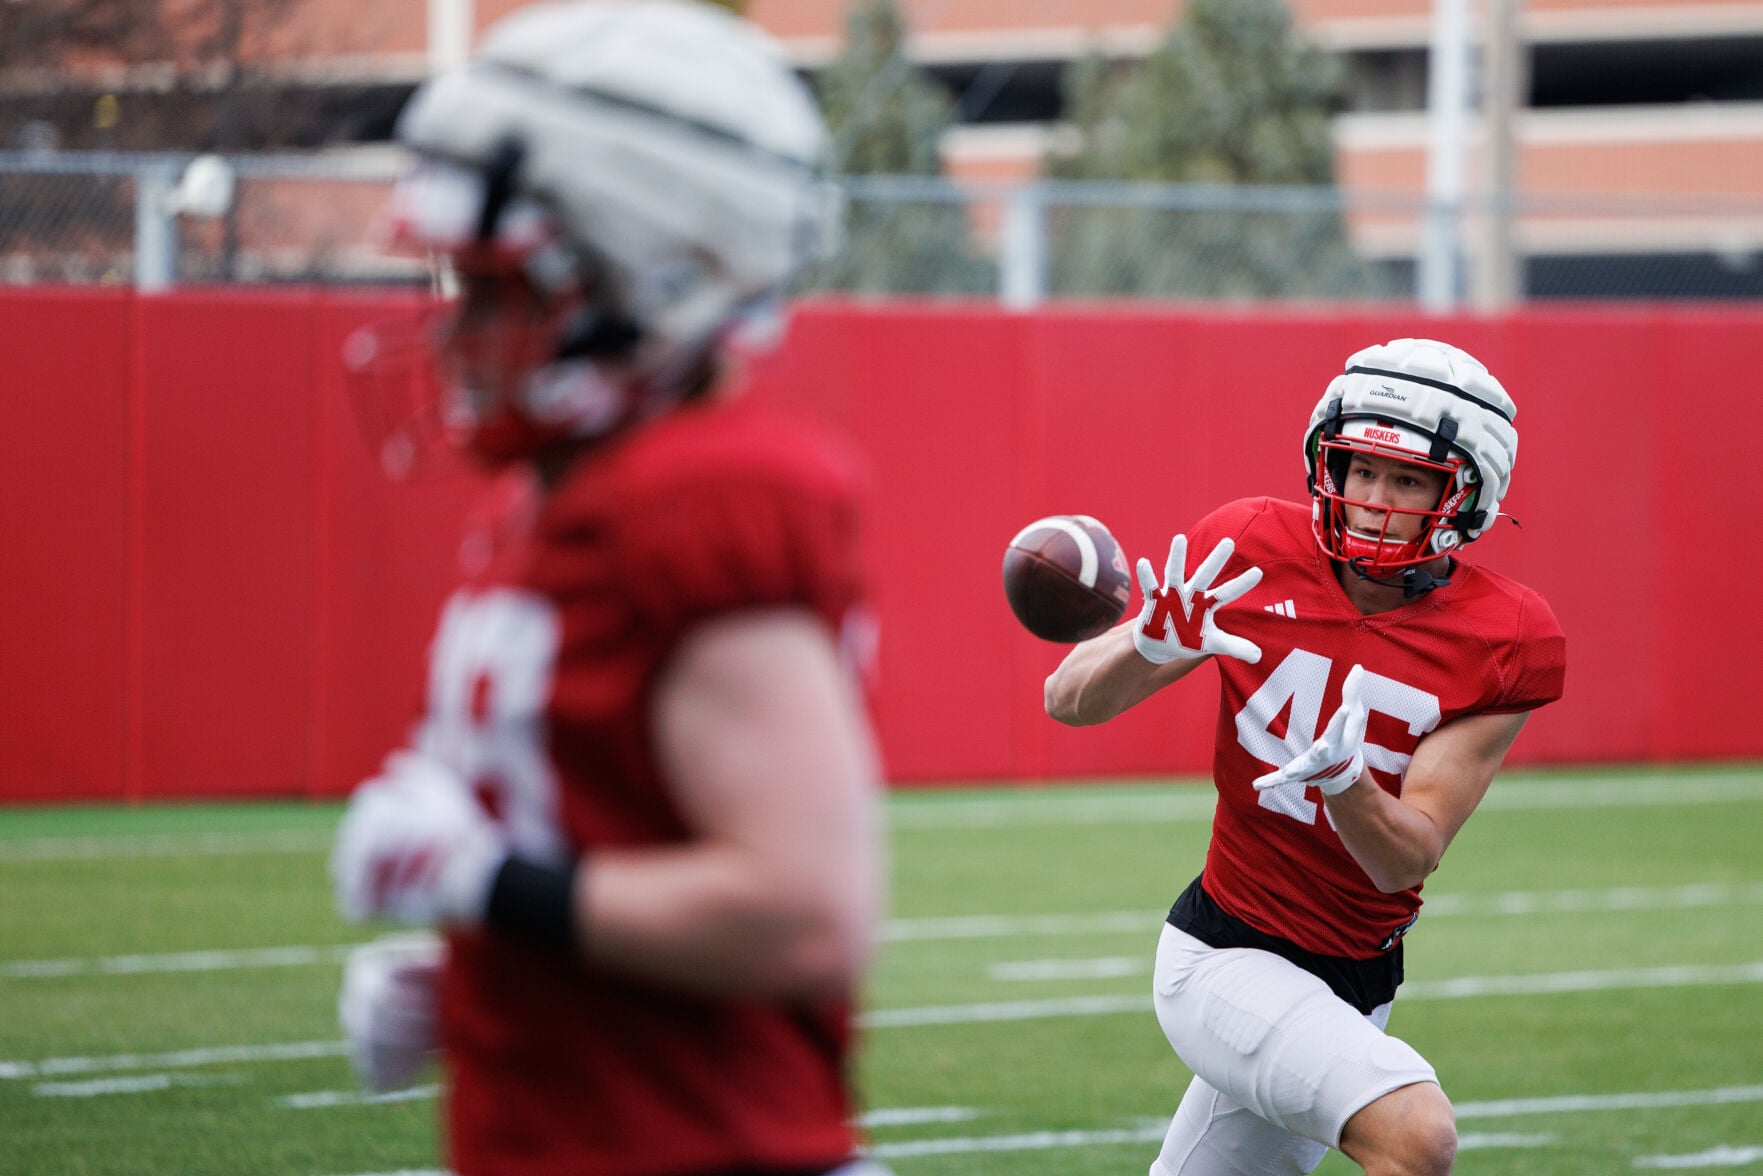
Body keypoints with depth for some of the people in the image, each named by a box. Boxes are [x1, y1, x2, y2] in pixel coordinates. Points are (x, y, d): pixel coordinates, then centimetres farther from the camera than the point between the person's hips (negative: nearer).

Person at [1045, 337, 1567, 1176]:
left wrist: (1343, 780, -35)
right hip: (1222, 960, -4)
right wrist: (1151, 647, -26)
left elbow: (1408, 863, -14)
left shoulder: (1501, 644, -10)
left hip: (1355, 983, 4)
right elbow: (1069, 700, -4)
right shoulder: (1251, 554, -9)